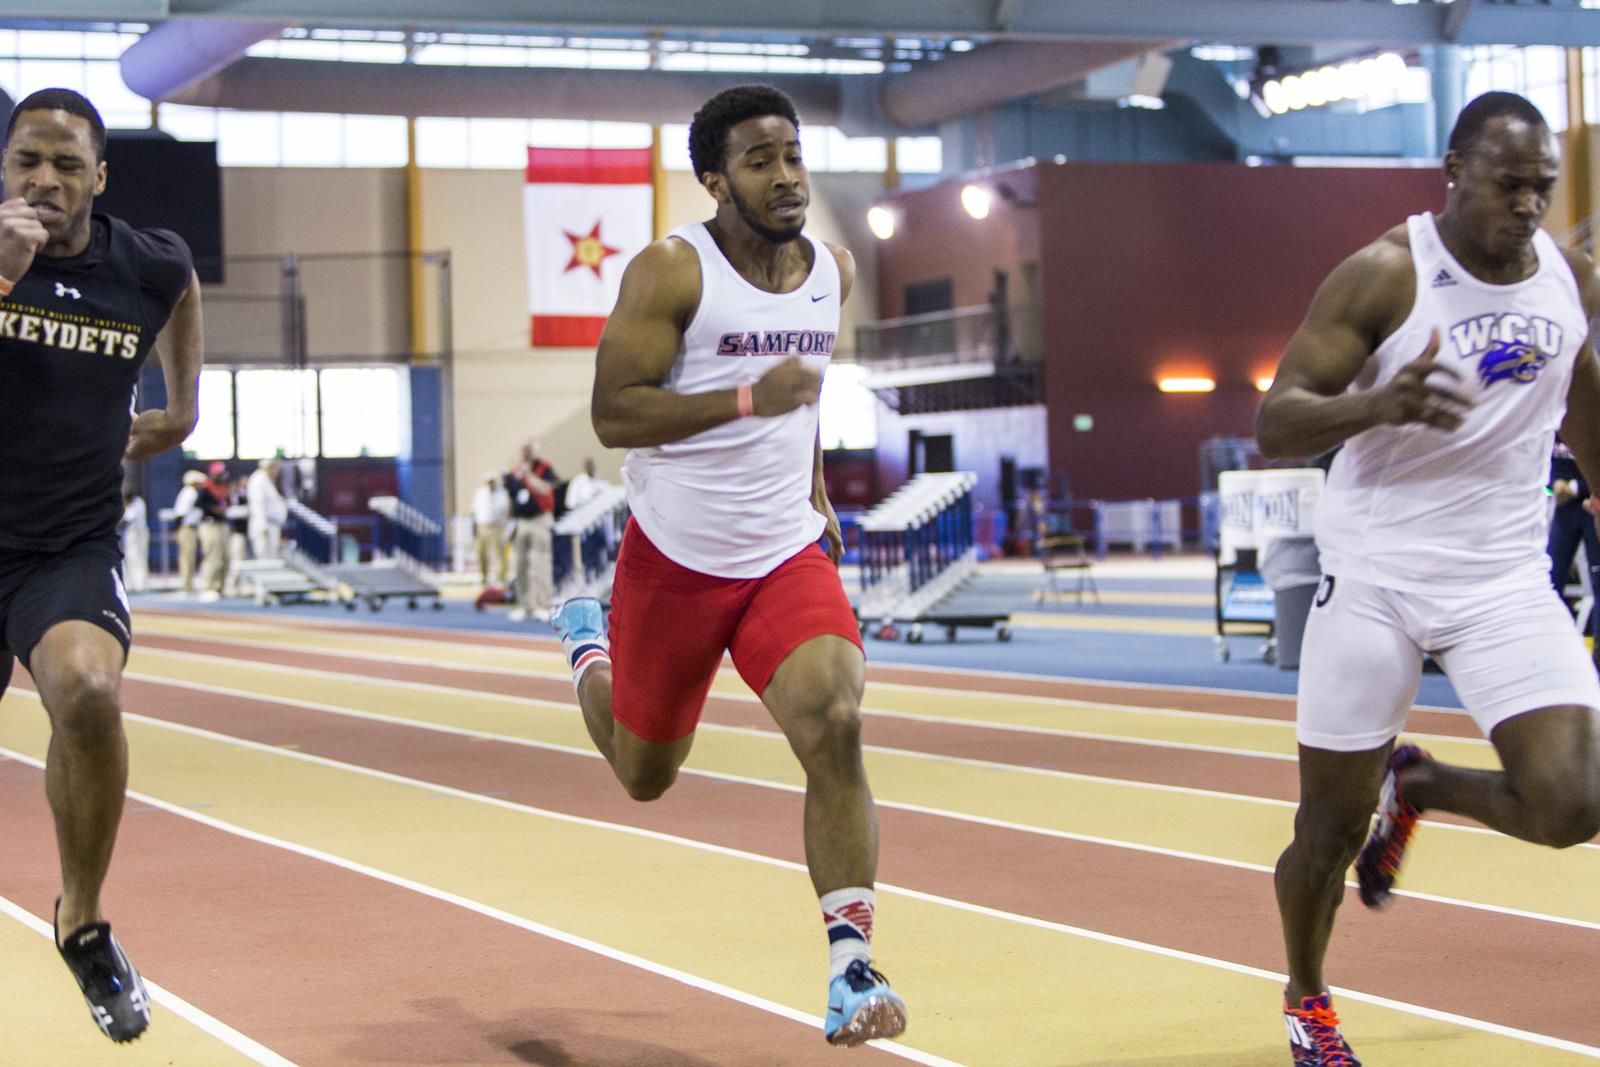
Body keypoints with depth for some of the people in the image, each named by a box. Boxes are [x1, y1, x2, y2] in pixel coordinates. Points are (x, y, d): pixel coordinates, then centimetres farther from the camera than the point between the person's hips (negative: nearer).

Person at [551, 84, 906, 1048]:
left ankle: (851, 966, -20)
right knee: (644, 776, 16)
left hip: (788, 555, 3)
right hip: (675, 561, -3)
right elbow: (613, 413, -21)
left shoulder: (837, 272, 3)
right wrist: (750, 398, -30)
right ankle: (588, 644, 51)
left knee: (835, 726, -23)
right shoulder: (670, 272, -15)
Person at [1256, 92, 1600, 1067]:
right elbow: (1275, 421, -16)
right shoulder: (1385, 275, -12)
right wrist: (1381, 405, -34)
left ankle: (1417, 787, 19)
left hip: (1506, 576, 4)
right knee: (1332, 820, 5)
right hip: (1377, 573, -3)